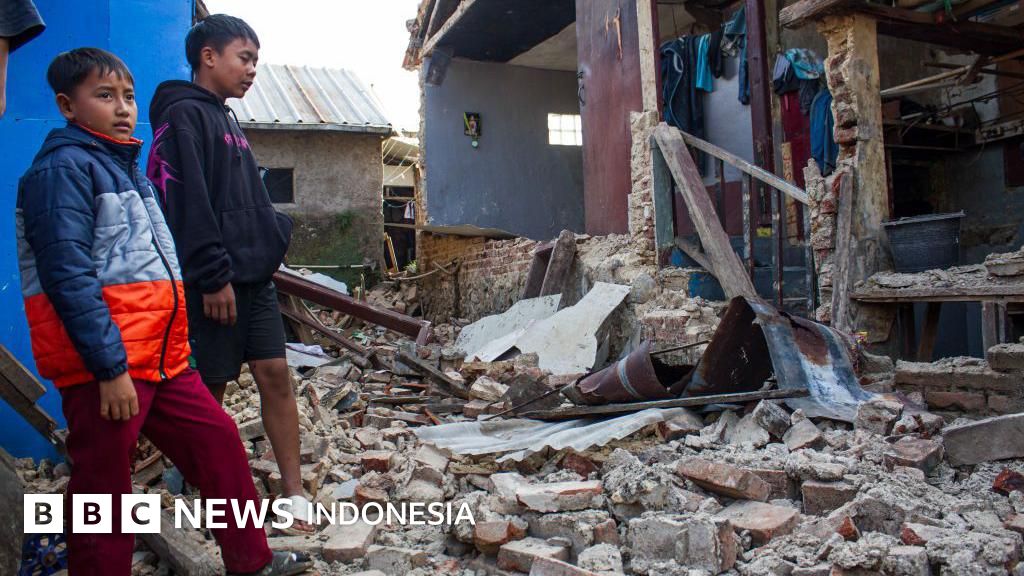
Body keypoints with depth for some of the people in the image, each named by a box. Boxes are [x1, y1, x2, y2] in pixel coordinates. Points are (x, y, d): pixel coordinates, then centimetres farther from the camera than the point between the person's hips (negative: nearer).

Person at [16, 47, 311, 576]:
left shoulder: (126, 167, 19)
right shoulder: (63, 167, -9)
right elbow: (68, 277, -18)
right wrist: (109, 367, -22)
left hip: (161, 358, 9)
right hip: (105, 367, -9)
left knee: (219, 442, 12)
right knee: (104, 487, 2)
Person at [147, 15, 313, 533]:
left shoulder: (224, 120, 20)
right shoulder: (183, 115, -8)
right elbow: (187, 203, -18)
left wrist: (270, 243, 17)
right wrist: (213, 277, -21)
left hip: (253, 276, 9)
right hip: (214, 283, -8)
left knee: (275, 373, 4)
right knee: (208, 391, 2)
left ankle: (293, 494, 9)